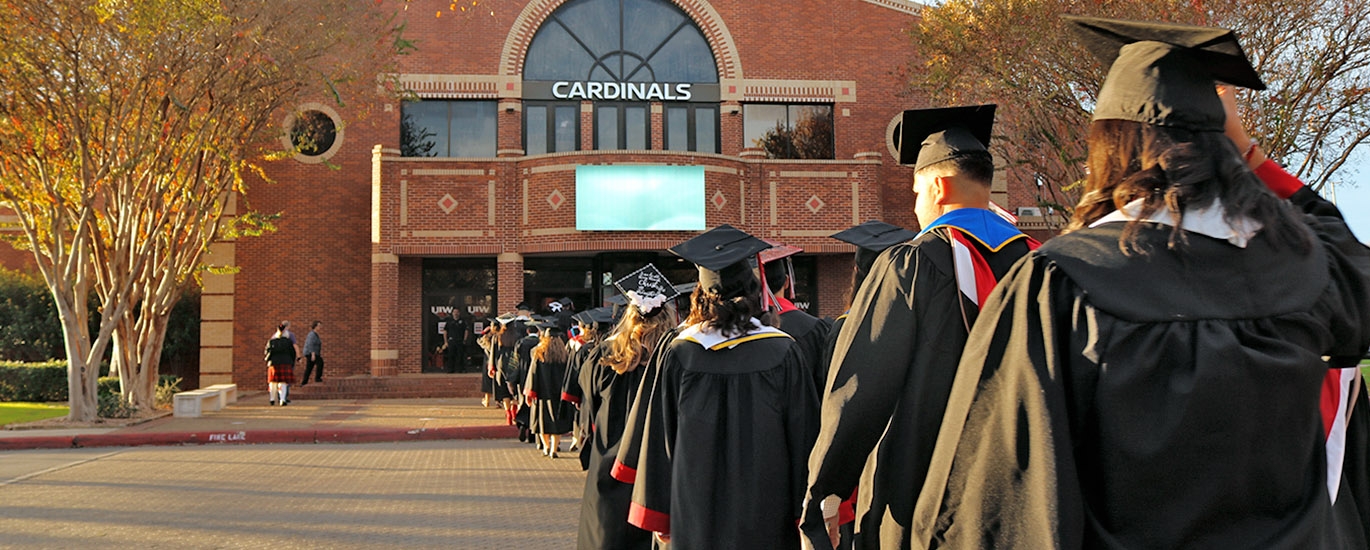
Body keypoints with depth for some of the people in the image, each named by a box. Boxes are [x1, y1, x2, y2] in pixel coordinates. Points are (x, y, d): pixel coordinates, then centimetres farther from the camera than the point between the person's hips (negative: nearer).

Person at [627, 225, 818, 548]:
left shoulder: (677, 354, -5)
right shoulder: (782, 352, -7)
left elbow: (661, 437, 1)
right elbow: (802, 434, -2)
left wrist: (658, 515, 10)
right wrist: (805, 513, 6)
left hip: (697, 514, 1)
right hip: (764, 512, -1)